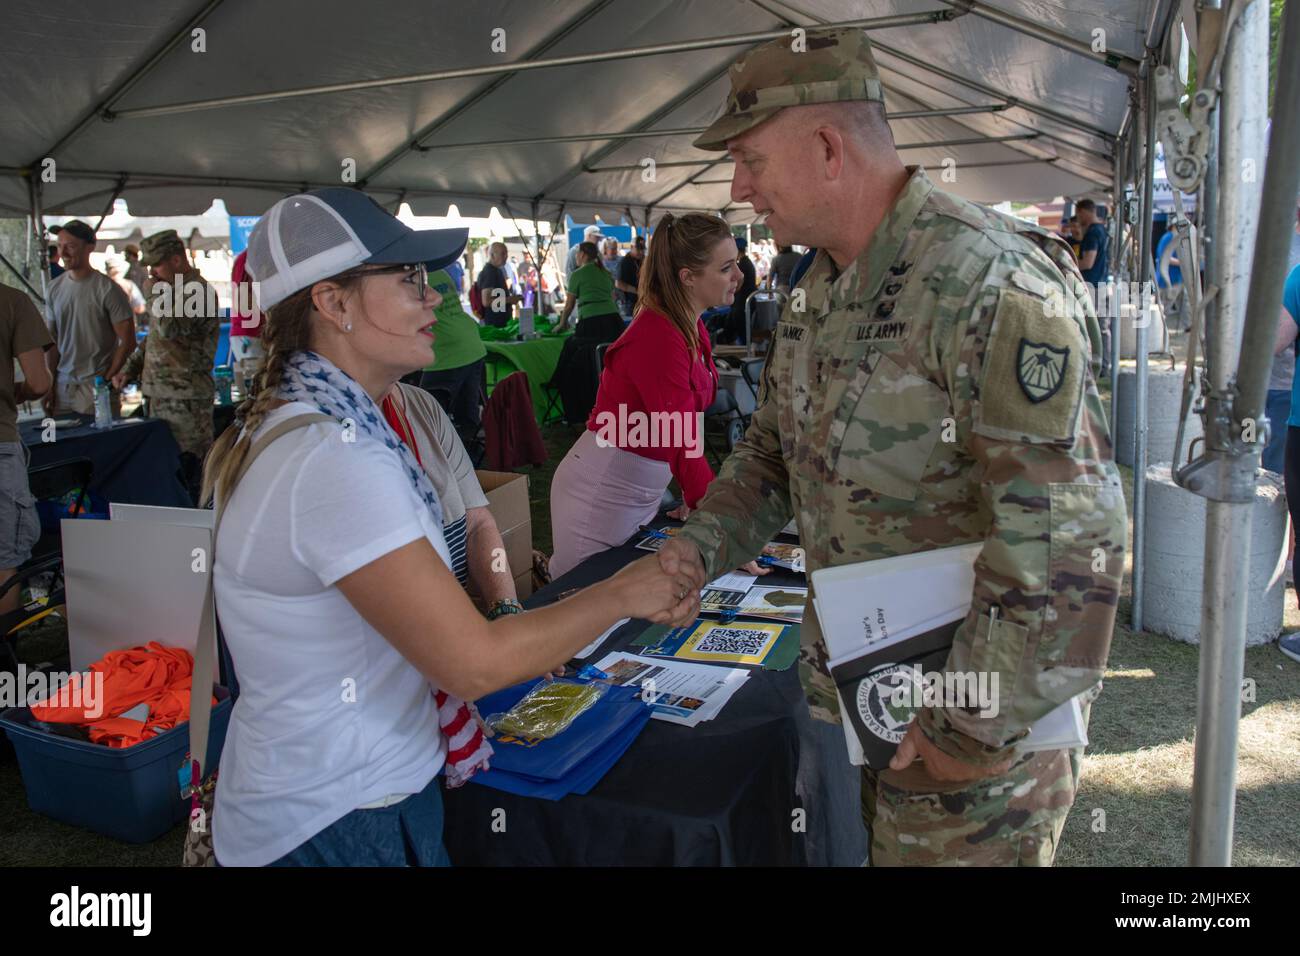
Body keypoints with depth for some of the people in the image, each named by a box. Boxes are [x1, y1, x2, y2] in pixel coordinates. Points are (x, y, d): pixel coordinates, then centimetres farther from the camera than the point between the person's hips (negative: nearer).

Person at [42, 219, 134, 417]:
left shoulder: (108, 289, -7)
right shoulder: (54, 288, 8)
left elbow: (127, 342, -7)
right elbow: (51, 341, 11)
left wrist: (106, 381, -9)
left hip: (95, 387, -4)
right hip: (62, 385, 5)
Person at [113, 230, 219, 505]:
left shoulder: (198, 292, -13)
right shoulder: (175, 290, 18)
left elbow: (168, 327, -27)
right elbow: (152, 338, 27)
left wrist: (160, 290, -13)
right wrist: (129, 369, 19)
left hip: (186, 400, -10)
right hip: (160, 395, 10)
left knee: (187, 468, -7)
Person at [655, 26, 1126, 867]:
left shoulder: (991, 284, -25)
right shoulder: (820, 286, 4)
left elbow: (1068, 543, -29)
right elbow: (775, 449, 15)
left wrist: (974, 733, -23)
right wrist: (702, 547, -1)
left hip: (978, 720, -8)